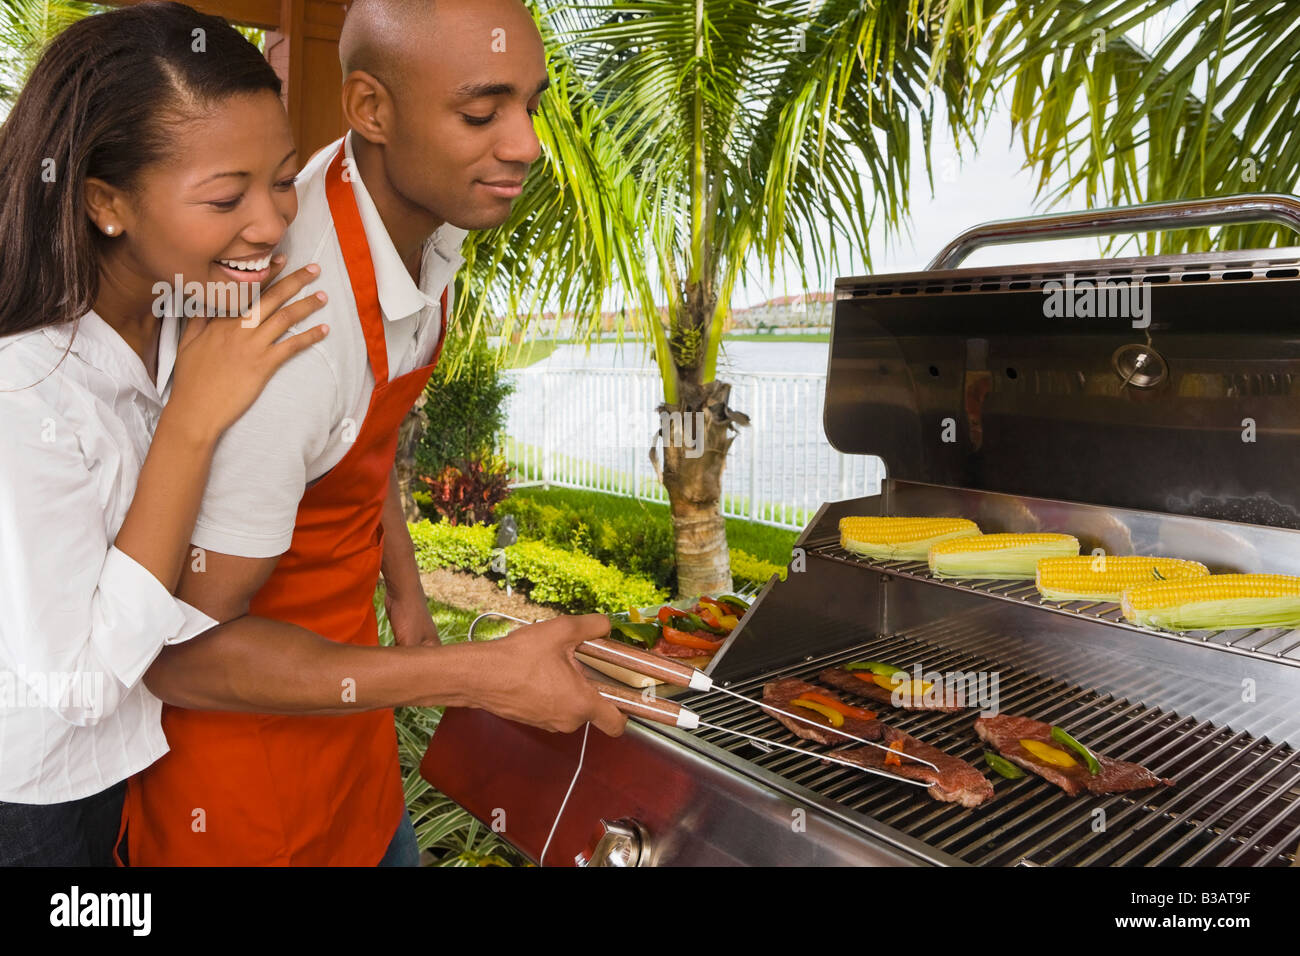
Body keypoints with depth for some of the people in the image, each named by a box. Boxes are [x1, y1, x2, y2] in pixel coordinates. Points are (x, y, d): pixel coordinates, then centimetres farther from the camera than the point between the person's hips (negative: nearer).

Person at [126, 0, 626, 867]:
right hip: (235, 705, -6)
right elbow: (180, 655, -28)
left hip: (339, 659, 7)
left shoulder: (426, 210, -8)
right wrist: (481, 676, -30)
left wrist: (408, 599, 11)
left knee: (381, 841, 22)